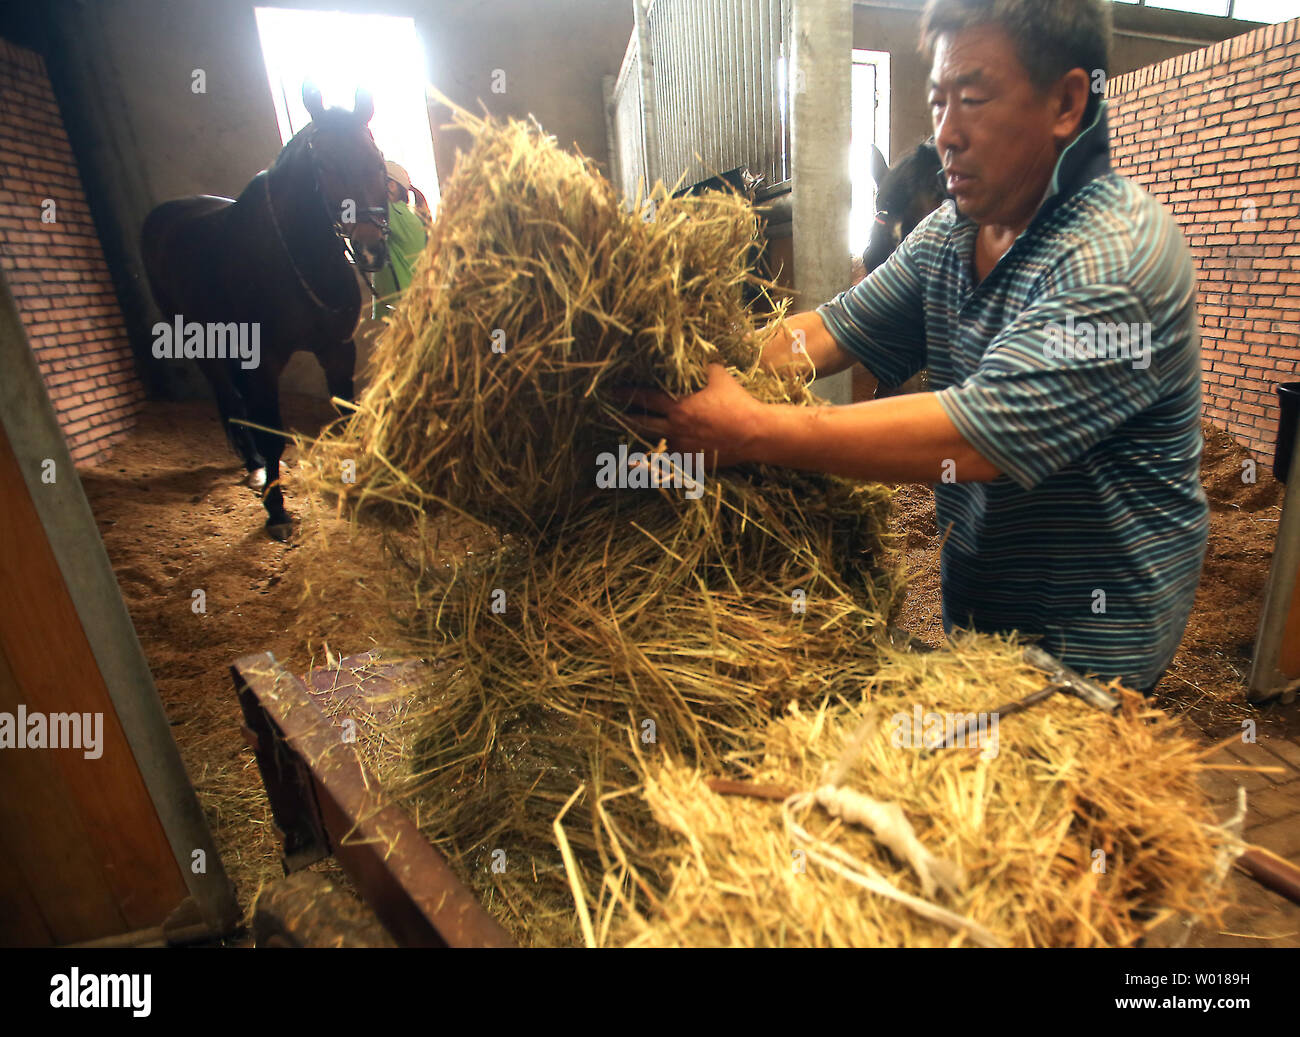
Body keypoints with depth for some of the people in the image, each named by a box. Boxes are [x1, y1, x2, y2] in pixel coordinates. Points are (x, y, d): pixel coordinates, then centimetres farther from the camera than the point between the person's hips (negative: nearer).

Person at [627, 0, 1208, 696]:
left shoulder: (1118, 254, -25)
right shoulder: (950, 230, 0)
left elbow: (976, 436, -35)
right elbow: (834, 330, -1)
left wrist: (752, 431, -35)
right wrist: (702, 366, -15)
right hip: (975, 600, 7)